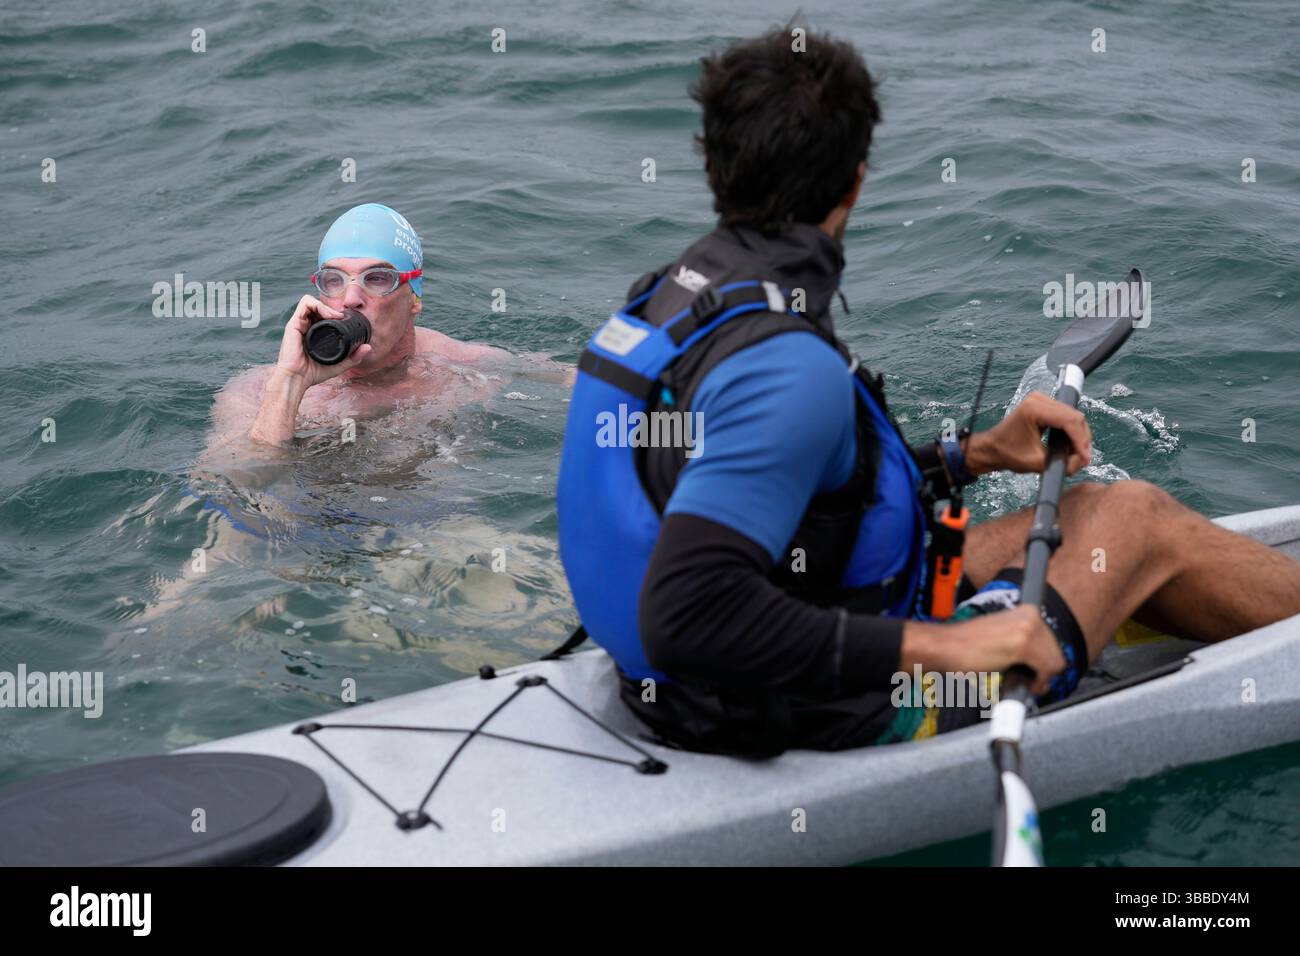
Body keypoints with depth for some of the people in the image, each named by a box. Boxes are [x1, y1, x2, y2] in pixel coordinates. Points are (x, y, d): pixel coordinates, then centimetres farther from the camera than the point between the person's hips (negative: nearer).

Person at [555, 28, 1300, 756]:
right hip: (849, 722, -9)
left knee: (1087, 510, 22)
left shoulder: (675, 293, 1)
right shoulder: (790, 367, -30)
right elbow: (683, 615, -37)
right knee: (1142, 519, 8)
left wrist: (974, 454, 9)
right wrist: (938, 648, -33)